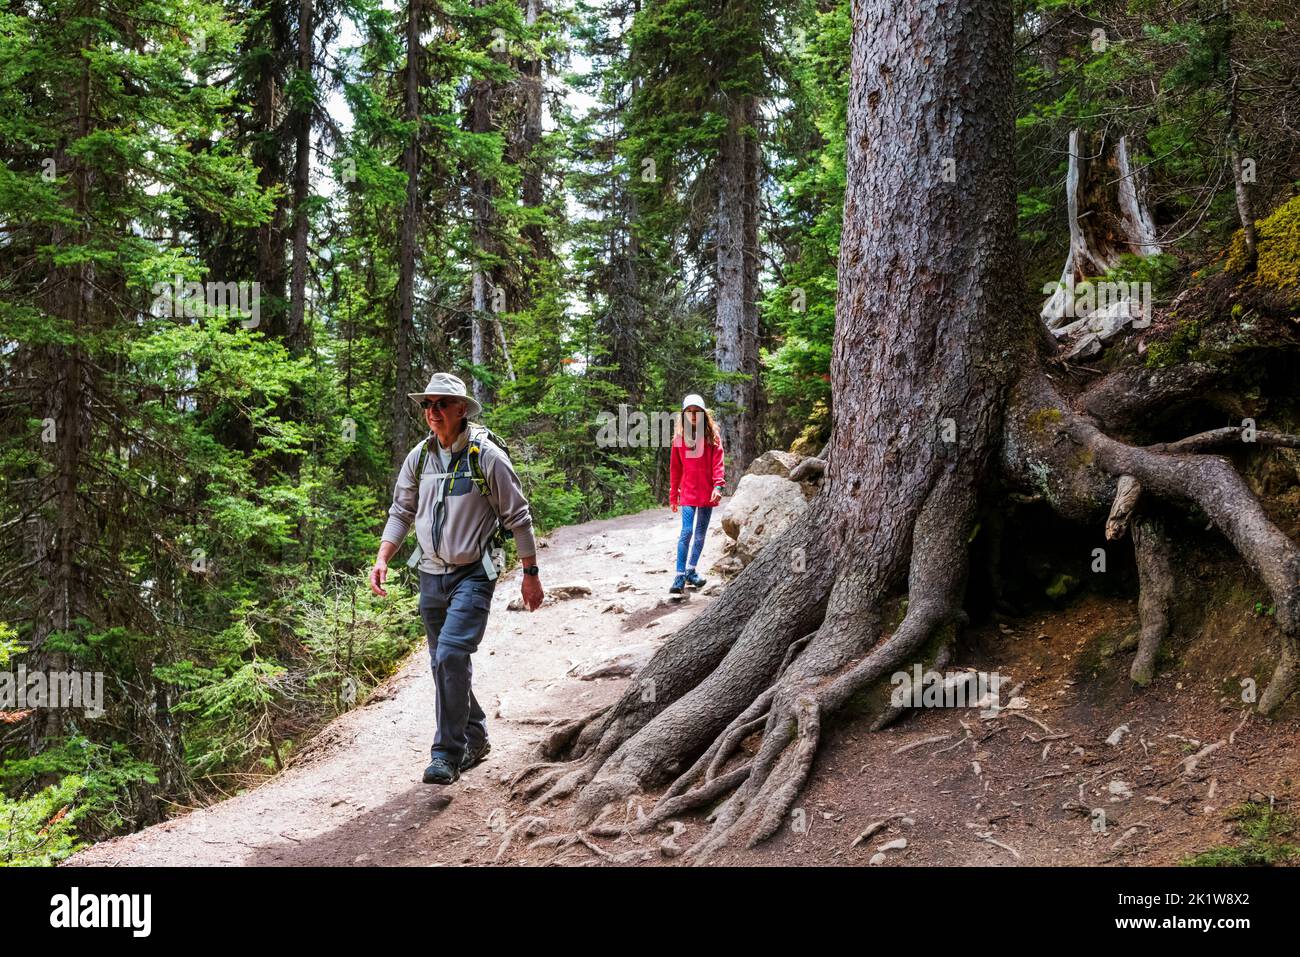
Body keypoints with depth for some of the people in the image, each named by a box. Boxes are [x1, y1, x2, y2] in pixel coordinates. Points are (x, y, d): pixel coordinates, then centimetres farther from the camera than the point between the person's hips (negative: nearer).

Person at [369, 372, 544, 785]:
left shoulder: (486, 455, -11)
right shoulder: (419, 457, 3)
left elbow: (518, 517, -6)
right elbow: (401, 512, 13)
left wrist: (531, 573, -4)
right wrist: (382, 560, 1)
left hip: (473, 574, -6)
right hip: (431, 575, 6)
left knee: (451, 654, -20)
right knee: (446, 664, 13)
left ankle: (447, 752, -8)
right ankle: (475, 738, 32)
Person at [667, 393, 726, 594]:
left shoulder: (712, 435, 1)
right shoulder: (680, 436, 3)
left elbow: (718, 462, -5)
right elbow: (675, 467, 7)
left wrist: (718, 485, -19)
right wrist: (673, 494, 8)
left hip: (707, 492, 1)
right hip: (688, 492, -1)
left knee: (700, 534, 9)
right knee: (686, 532, -12)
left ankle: (691, 572, 23)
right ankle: (680, 576, -10)